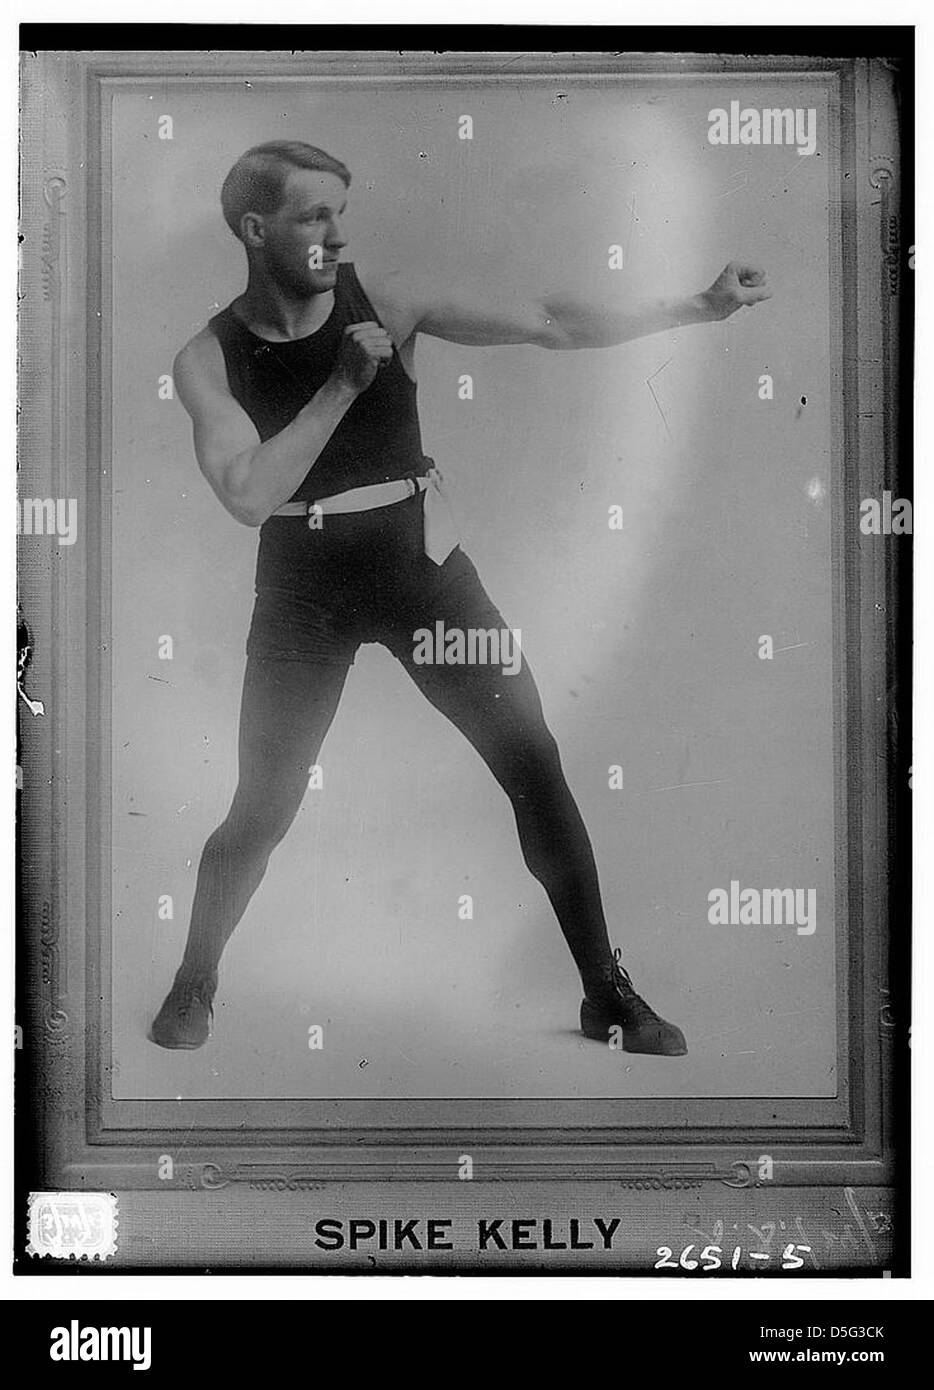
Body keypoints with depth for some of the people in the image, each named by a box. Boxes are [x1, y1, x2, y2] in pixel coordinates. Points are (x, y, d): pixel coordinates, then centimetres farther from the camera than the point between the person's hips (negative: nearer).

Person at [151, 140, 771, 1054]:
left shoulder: (389, 301, -6)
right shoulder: (208, 359, -7)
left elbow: (548, 323, -11)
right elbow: (248, 497, -19)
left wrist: (700, 308, -17)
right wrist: (341, 384, -23)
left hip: (418, 566, 1)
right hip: (303, 592, -1)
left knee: (534, 763, -6)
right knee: (261, 810, 2)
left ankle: (606, 993, 7)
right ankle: (194, 983, 29)